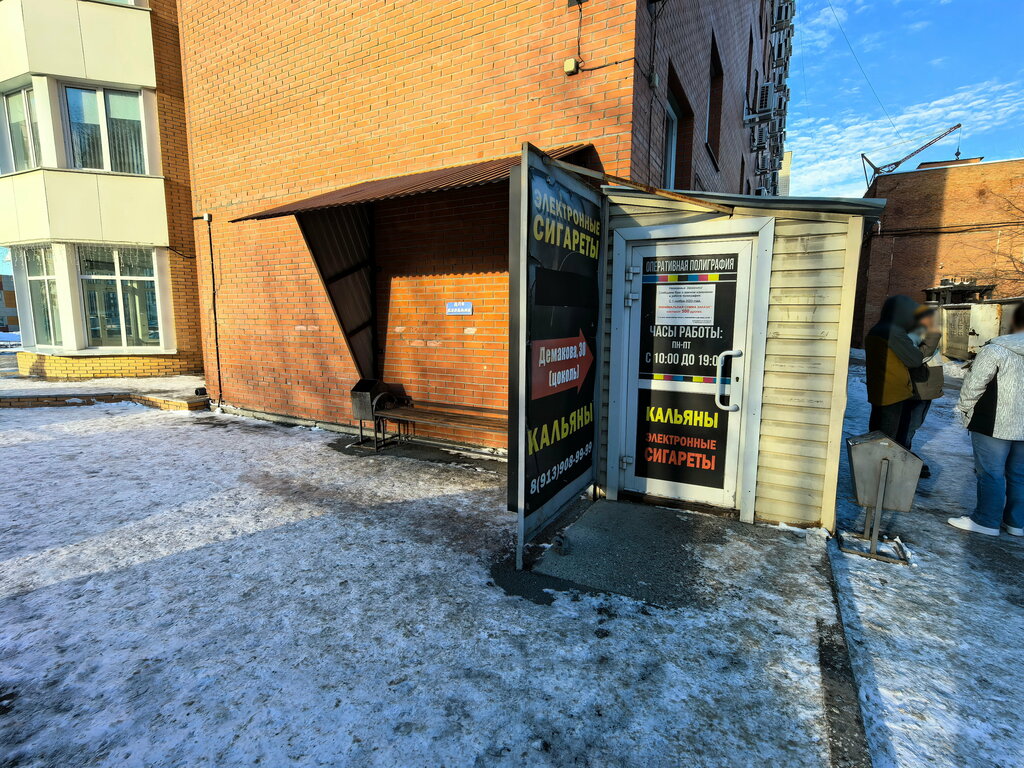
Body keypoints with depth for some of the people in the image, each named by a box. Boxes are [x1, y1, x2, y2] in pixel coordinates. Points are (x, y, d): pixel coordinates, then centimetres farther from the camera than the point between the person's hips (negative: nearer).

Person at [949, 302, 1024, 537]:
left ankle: (986, 521, 10)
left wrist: (966, 410, 1)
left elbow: (973, 384, -13)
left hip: (994, 425, -6)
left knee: (990, 473, 2)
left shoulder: (996, 349, -15)